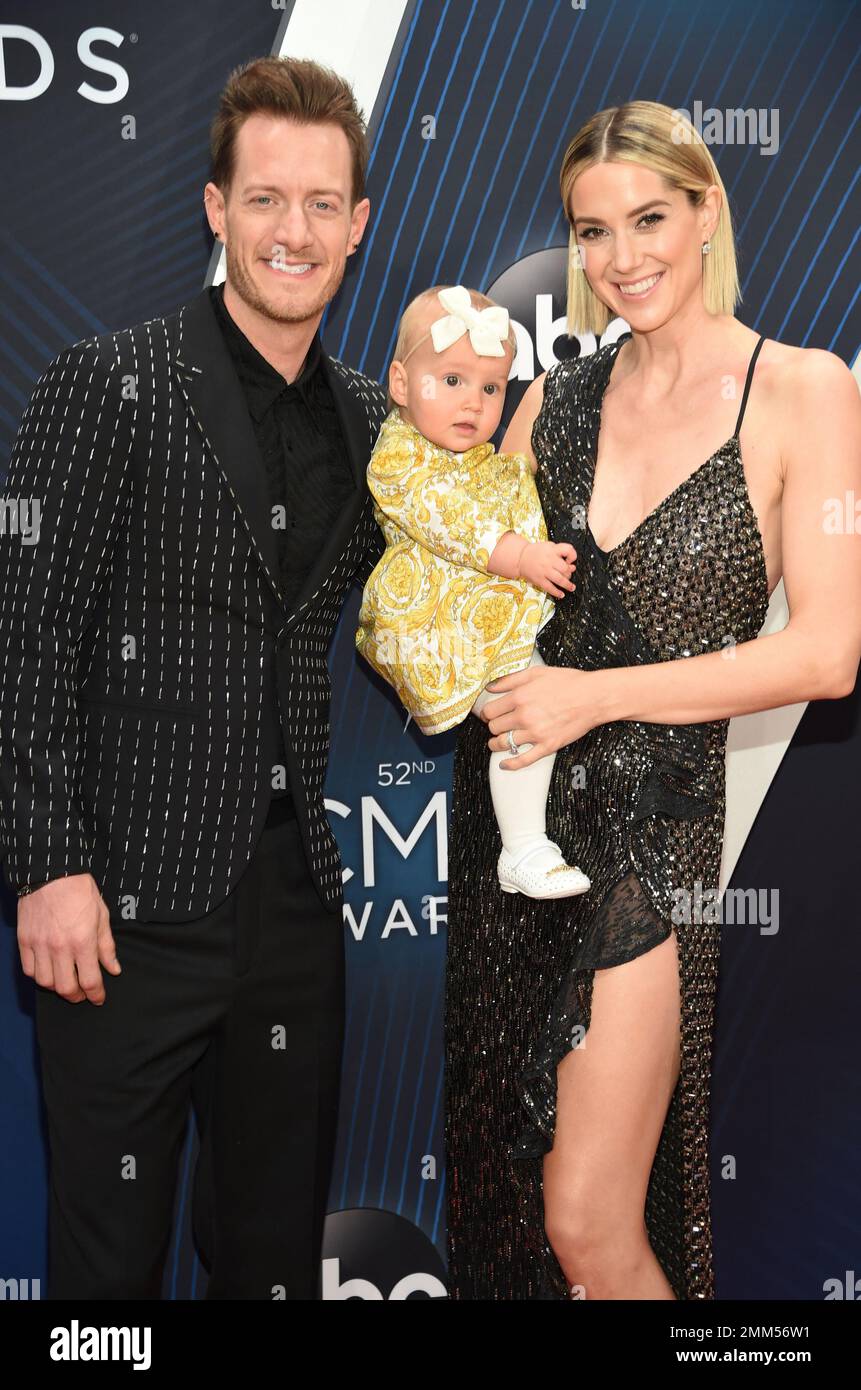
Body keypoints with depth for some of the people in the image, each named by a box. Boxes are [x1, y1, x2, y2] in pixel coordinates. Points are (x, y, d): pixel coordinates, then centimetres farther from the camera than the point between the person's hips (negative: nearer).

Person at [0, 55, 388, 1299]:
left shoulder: (369, 421, 11)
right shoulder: (108, 385, -6)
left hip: (296, 906, 5)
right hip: (130, 904, -5)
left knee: (277, 1247, 17)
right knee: (110, 1250, 8)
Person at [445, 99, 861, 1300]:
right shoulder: (556, 399, 10)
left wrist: (599, 695, -16)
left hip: (652, 822, -4)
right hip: (509, 807, 5)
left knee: (589, 1230, -5)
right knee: (494, 1186, 13)